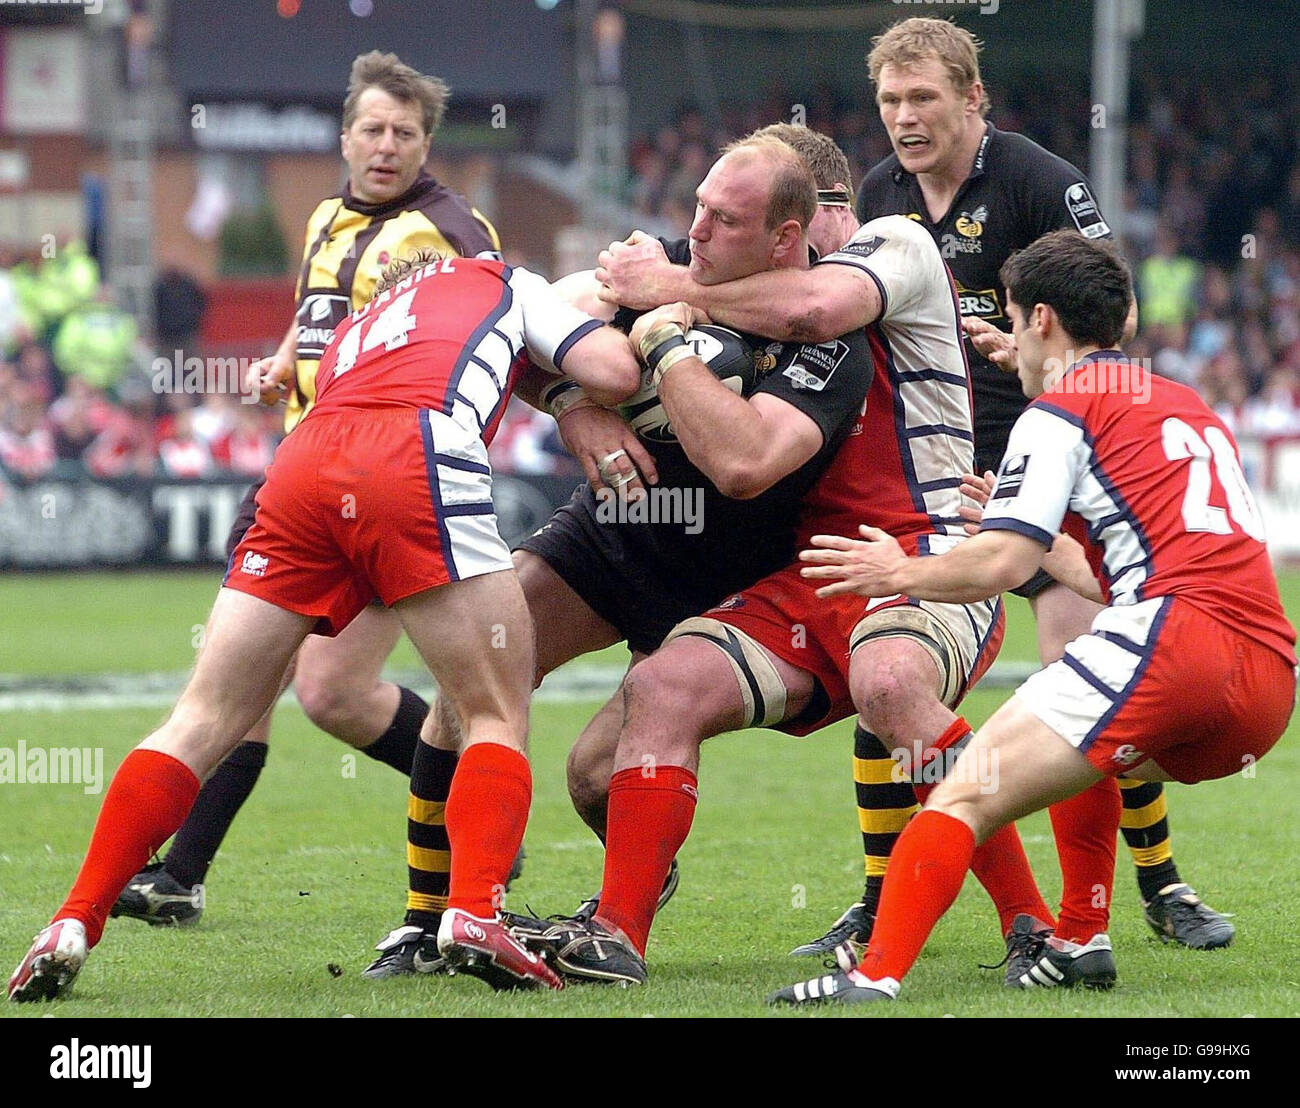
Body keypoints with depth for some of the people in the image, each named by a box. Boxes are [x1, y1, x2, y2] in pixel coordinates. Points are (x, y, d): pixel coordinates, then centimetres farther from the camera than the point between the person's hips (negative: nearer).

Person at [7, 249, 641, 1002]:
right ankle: (475, 913, -15)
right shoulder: (505, 283, 31)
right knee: (498, 717, 7)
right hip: (419, 456, -4)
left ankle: (74, 927, 1)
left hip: (303, 462, 4)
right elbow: (614, 370, 18)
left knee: (205, 721, 8)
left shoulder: (355, 328, 42)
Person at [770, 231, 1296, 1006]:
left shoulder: (1061, 410, 6)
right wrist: (1048, 543, 49)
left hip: (1176, 634, -8)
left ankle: (877, 977, -28)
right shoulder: (1192, 408, 30)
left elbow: (1002, 565, -4)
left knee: (966, 797, -11)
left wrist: (902, 573, 13)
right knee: (1079, 755, 36)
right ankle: (1081, 945, 26)